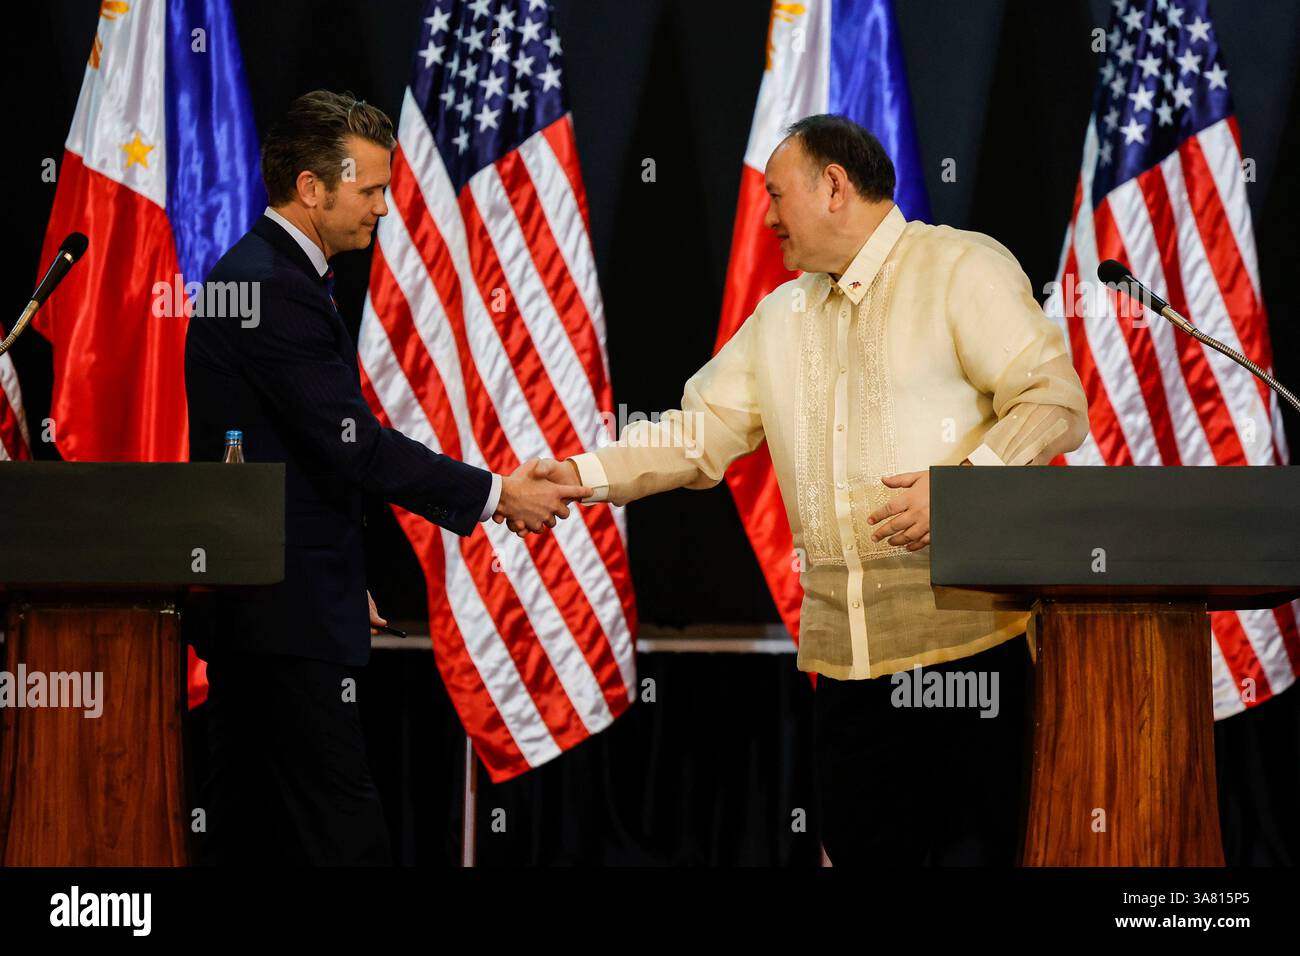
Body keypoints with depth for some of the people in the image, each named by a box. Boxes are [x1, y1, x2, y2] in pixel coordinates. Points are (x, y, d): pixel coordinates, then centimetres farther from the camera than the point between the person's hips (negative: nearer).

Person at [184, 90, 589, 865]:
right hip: (287, 612, -11)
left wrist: (345, 583, 25)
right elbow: (354, 445, -21)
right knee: (343, 828, -11)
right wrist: (496, 496, -13)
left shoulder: (259, 273, 16)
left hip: (253, 604, 11)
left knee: (251, 828, 12)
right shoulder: (275, 289, -17)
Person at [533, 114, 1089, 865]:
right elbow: (699, 435, 17)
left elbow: (1057, 401, -8)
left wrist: (963, 482, -22)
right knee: (864, 844, 7)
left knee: (979, 844, -7)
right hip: (849, 653, 6)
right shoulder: (781, 317, 20)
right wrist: (581, 476, 4)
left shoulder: (963, 268, -1)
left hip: (969, 635, -6)